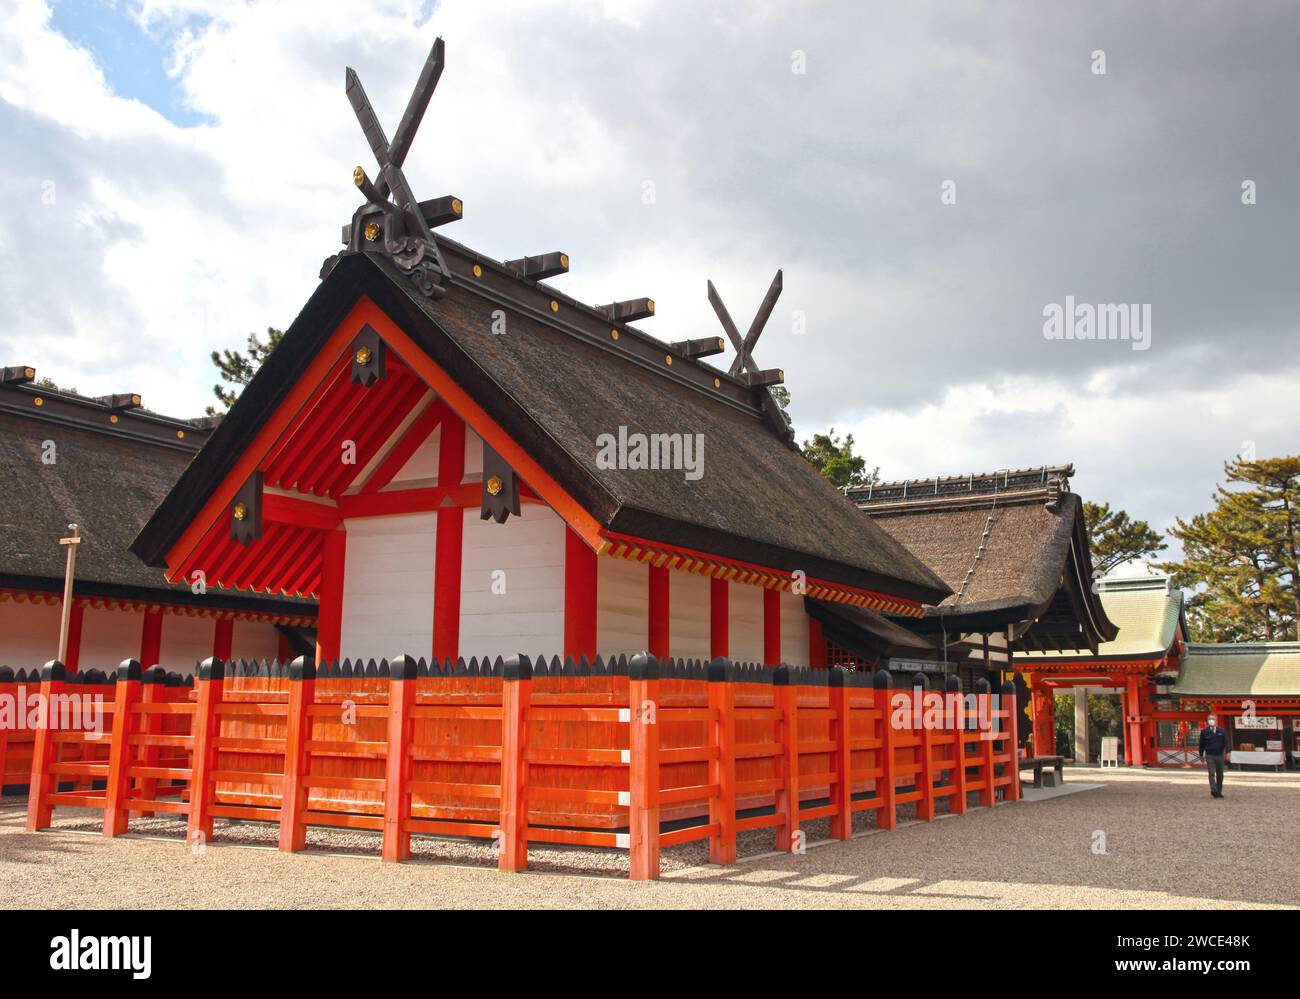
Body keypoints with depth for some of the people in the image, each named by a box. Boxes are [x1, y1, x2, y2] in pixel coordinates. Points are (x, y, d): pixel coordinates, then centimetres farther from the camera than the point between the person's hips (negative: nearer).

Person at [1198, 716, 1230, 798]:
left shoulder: (1221, 731, 4)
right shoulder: (1204, 732, 1)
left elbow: (1226, 742, -2)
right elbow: (1201, 744, 7)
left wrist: (1226, 752, -16)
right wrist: (1201, 755, 9)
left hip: (1219, 755, 2)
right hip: (1209, 756, -2)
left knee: (1220, 775, 9)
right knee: (1212, 774, -13)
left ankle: (1219, 792, 20)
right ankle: (1213, 790, -22)